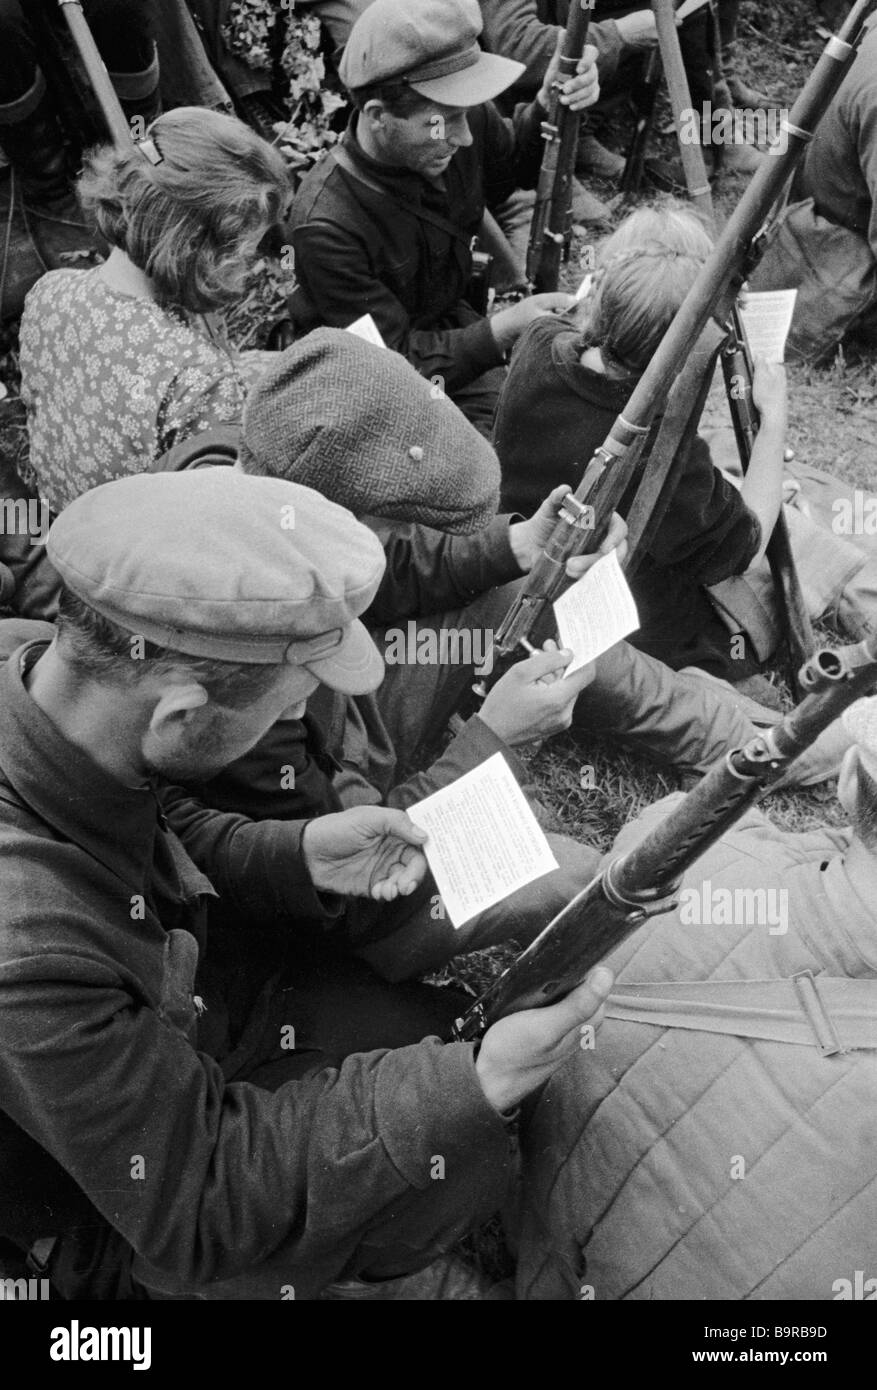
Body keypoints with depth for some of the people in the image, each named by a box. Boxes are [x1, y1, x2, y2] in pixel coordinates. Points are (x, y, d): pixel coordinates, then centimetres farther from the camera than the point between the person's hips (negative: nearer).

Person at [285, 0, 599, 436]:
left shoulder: (467, 123, -14)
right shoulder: (326, 224, -31)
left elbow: (517, 165, 12)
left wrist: (549, 110, -11)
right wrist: (503, 330, -34)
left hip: (453, 328, 5)